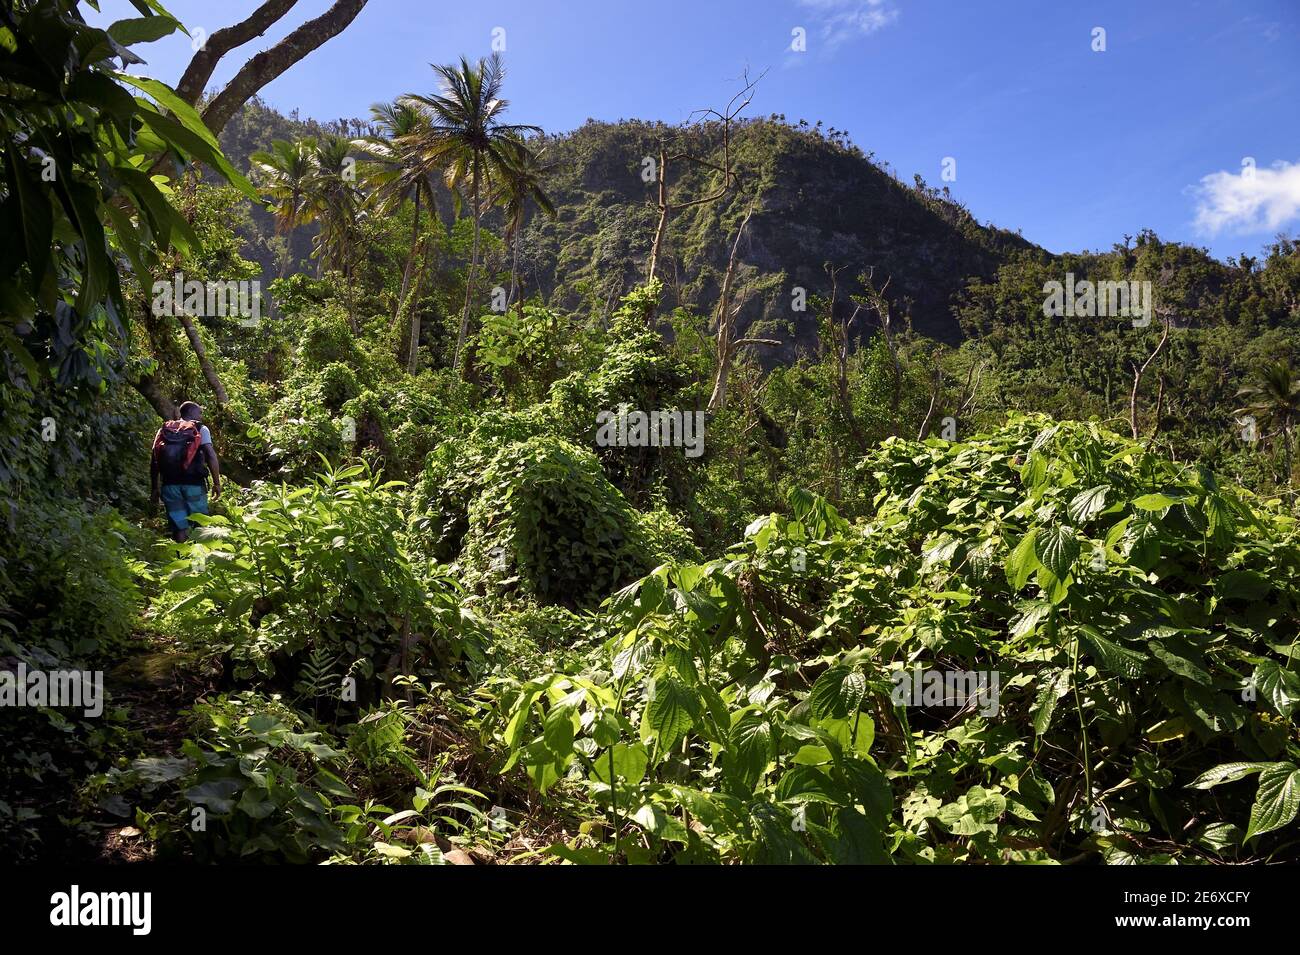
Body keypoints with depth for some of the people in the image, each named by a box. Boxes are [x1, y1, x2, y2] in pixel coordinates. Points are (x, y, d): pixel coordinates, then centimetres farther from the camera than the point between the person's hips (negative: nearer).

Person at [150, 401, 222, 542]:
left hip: (170, 484, 3)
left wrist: (154, 489, 14)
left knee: (179, 528, 6)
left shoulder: (164, 430, 16)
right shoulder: (200, 429, 6)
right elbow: (211, 456, -6)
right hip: (194, 484, -3)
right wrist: (217, 483, -2)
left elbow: (154, 461, 11)